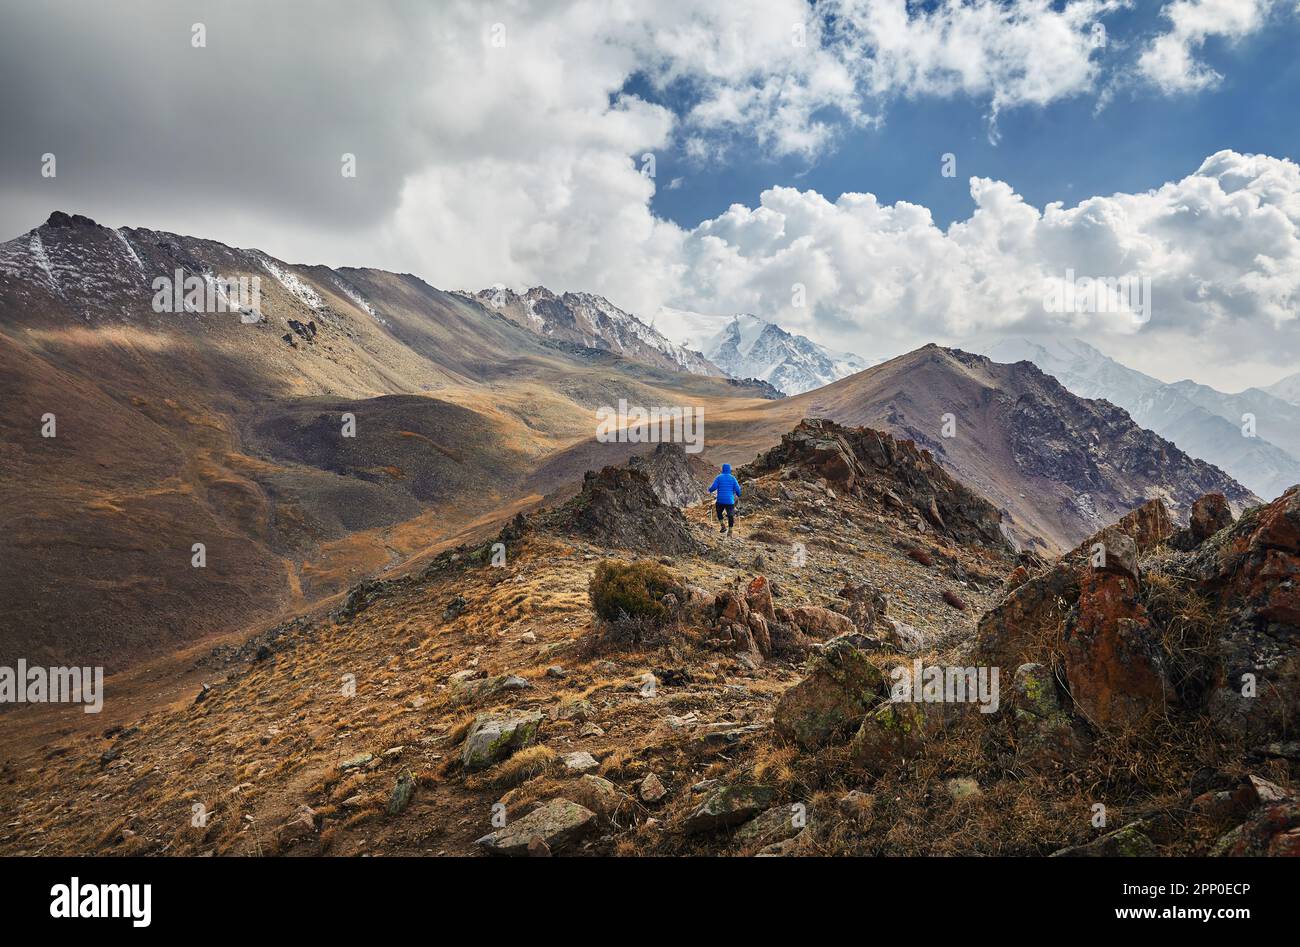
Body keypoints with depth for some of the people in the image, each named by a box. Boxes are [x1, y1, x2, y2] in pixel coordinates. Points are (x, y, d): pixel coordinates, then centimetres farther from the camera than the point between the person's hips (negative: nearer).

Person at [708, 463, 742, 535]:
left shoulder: (719, 477, -1)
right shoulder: (733, 478, 3)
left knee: (719, 512, 22)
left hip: (720, 500, 0)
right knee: (730, 515, 7)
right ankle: (730, 531, 5)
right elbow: (737, 489, 0)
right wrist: (738, 495, 20)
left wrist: (709, 490, 15)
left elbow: (714, 487, -8)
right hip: (730, 500, 0)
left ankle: (722, 526, 7)